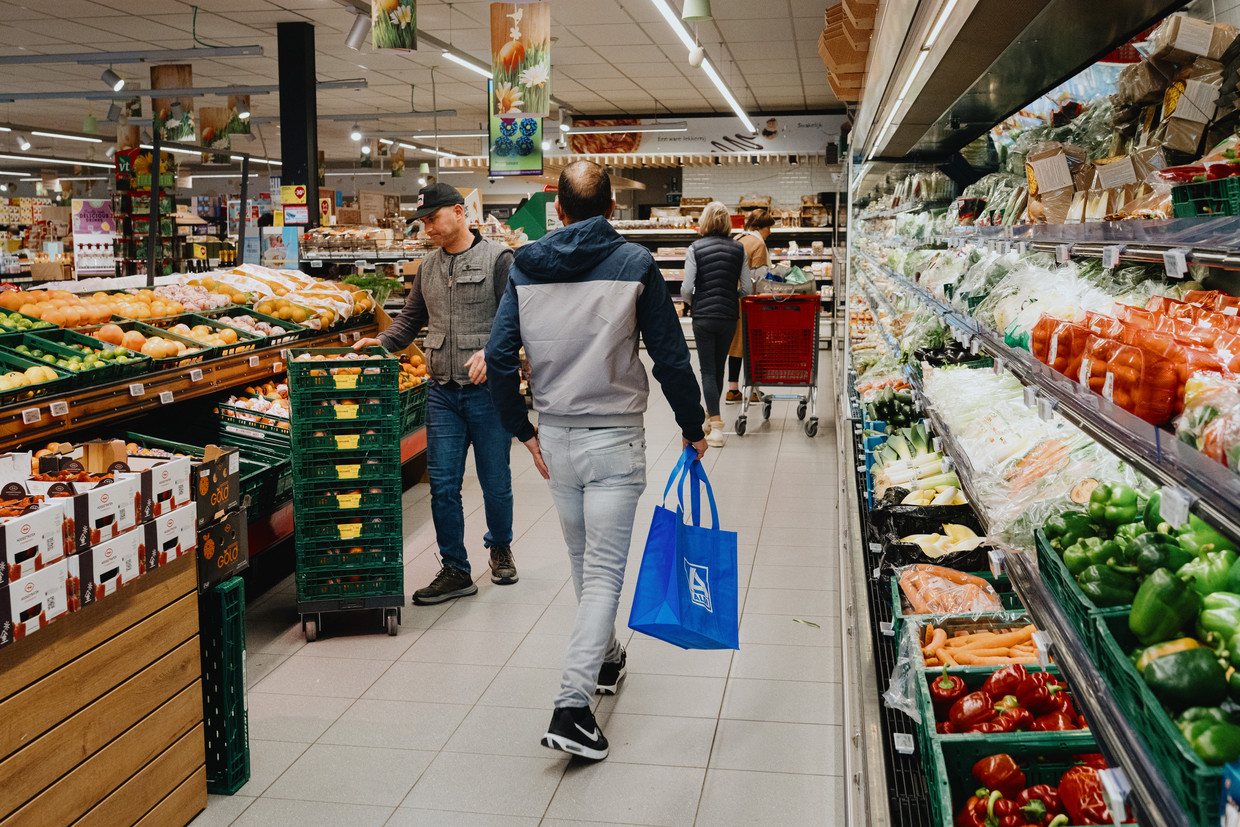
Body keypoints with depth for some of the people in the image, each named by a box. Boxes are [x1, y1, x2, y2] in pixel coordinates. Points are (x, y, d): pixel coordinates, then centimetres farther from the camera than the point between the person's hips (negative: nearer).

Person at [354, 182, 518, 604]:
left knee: (495, 481, 7)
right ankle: (455, 571, 12)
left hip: (488, 389, -4)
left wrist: (490, 352, -23)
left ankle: (500, 548, 33)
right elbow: (411, 319, 21)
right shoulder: (428, 268, 13)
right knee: (443, 484, 1)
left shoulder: (497, 259, -4)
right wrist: (382, 341, 3)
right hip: (442, 393, 5)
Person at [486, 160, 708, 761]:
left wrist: (524, 430, 10)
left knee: (583, 561, 22)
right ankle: (572, 707, -9)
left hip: (555, 437, 4)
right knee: (604, 570, -1)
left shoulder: (526, 268, 2)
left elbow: (499, 357, -1)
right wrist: (692, 428, 5)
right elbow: (670, 356, -7)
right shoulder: (634, 264, -7)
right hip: (613, 439, -4)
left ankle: (605, 658, 42)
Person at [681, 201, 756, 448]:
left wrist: (690, 300, 12)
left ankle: (716, 427, -8)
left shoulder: (695, 249, -7)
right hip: (729, 316, 3)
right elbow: (747, 288, 0)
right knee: (719, 367, 19)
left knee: (708, 370, 0)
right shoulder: (738, 249, 0)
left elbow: (686, 288, -10)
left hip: (703, 316, -3)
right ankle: (712, 412, 36)